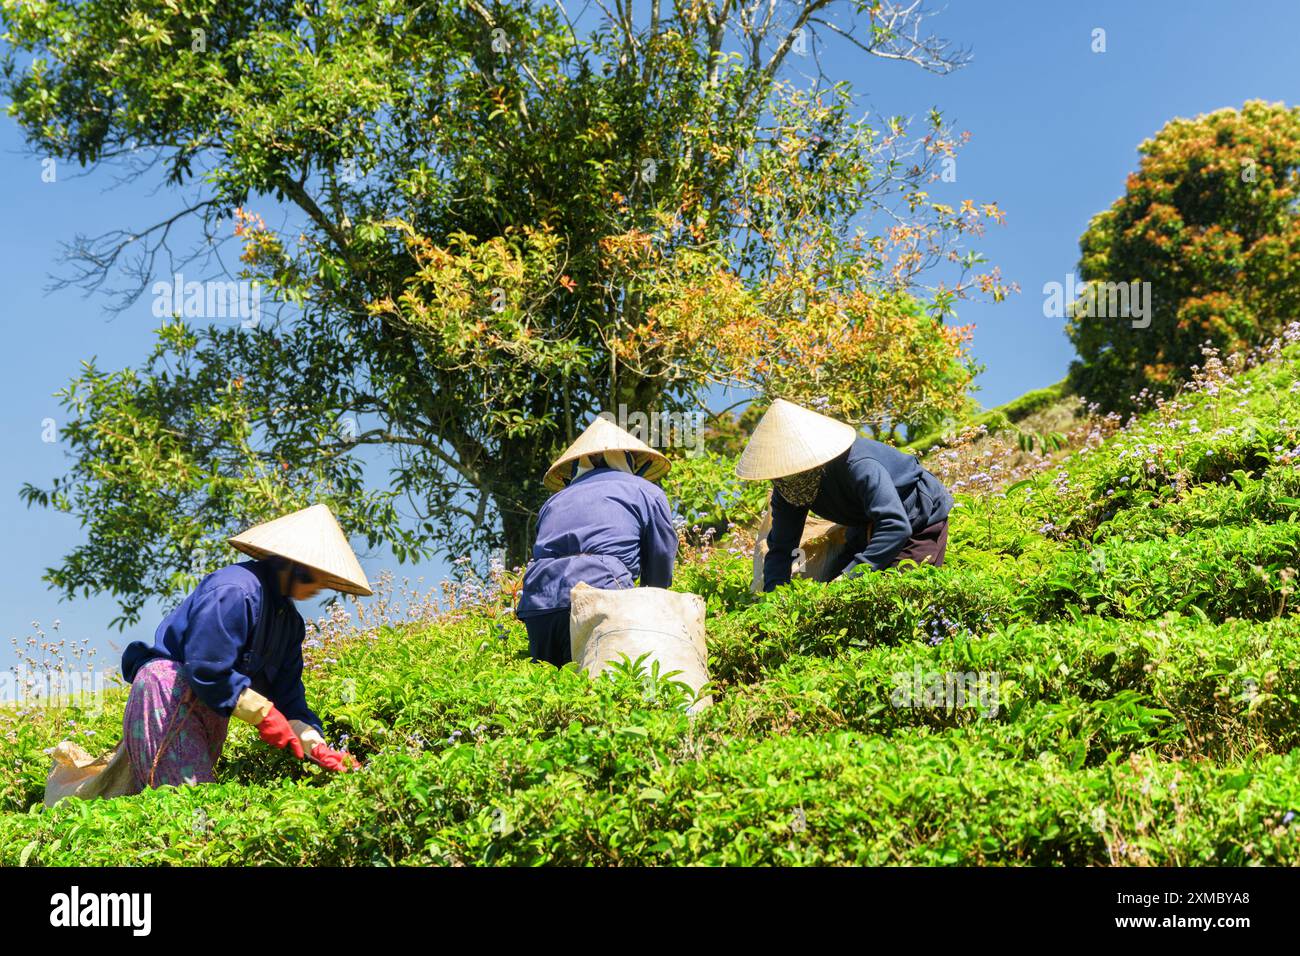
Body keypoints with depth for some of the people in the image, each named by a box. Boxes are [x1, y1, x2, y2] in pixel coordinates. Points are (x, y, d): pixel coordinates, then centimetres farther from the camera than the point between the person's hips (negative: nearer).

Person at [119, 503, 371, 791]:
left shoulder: (289, 620, 10)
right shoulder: (234, 589, -21)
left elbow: (288, 693, 9)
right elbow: (207, 669, -26)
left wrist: (314, 744, -7)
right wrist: (263, 714, -20)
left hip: (211, 708, 10)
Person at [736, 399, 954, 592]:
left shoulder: (861, 466, -40)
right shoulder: (786, 489, -16)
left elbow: (896, 527, -47)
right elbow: (780, 549, -12)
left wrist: (848, 577, -51)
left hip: (920, 521, -6)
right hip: (869, 528, 6)